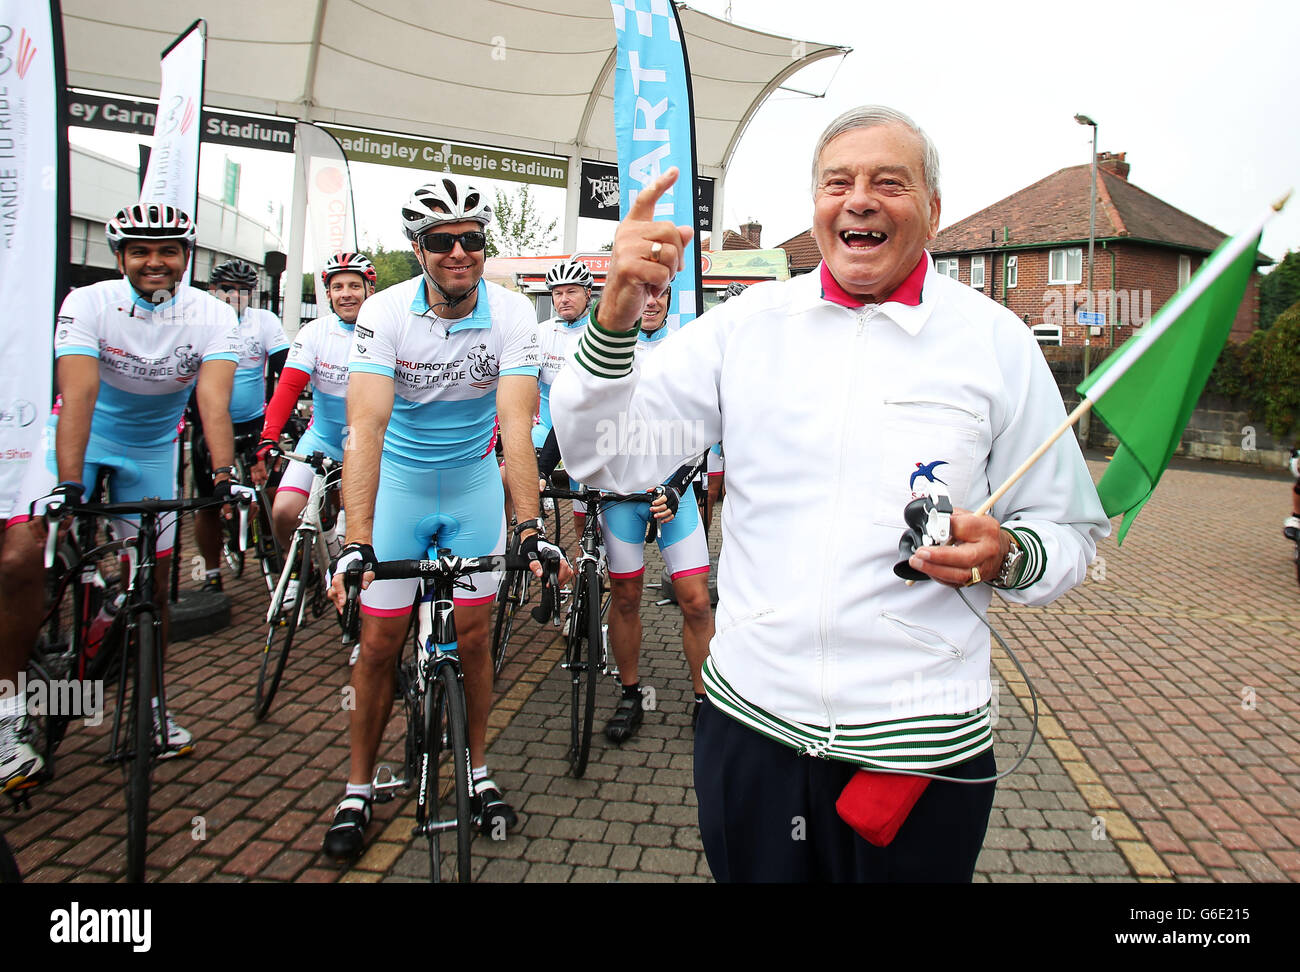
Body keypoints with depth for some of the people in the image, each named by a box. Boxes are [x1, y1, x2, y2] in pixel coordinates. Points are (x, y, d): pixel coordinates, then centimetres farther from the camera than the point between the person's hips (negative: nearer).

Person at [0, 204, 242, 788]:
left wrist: (223, 475, -44)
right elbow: (78, 396, -31)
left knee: (152, 581, 5)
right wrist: (67, 486, -42)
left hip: (152, 450, 2)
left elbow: (214, 404, -29)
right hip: (81, 439, -1)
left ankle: (151, 704, 24)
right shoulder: (88, 304, -20)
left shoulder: (212, 317, -17)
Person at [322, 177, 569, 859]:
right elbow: (366, 425, -29)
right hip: (399, 479, 0)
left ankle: (479, 773, 25)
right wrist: (355, 543, -40)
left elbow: (516, 426, -24)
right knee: (380, 642, 3)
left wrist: (530, 530, -36)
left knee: (473, 633, 6)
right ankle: (358, 789, 21)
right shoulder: (385, 312, -20)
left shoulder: (512, 314, -17)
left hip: (474, 481, 1)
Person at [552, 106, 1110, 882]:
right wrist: (616, 317, -18)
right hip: (748, 721, 2)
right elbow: (605, 458, -3)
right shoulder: (745, 323, 1)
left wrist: (1006, 556, -19)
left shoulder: (998, 342, -1)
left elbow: (1072, 532, 4)